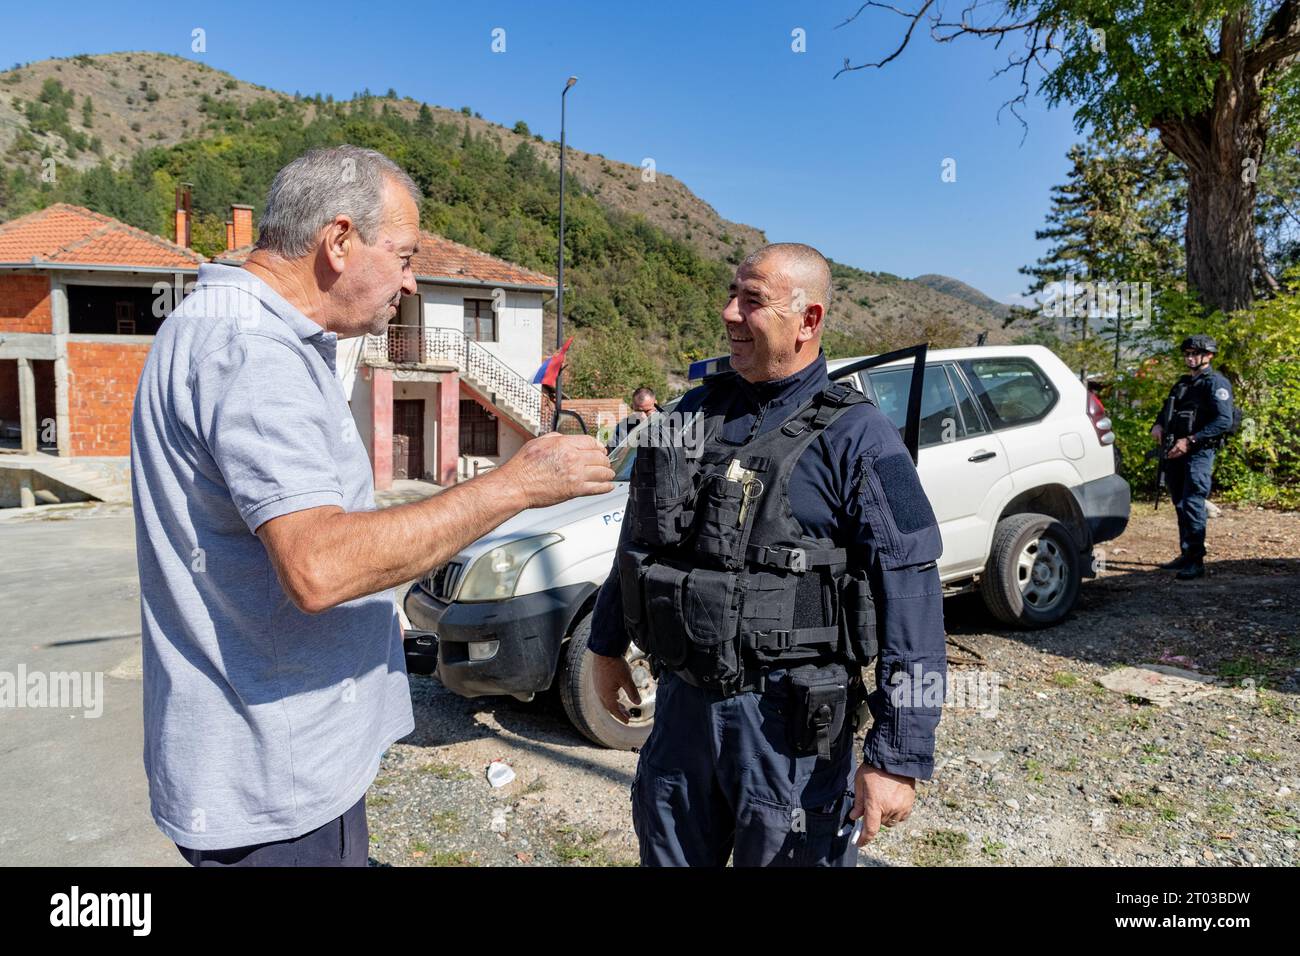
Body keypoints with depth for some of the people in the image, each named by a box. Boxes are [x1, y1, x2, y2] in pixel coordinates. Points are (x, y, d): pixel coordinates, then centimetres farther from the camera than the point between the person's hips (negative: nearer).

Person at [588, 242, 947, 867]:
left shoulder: (855, 438, -12)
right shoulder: (695, 413, 6)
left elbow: (911, 598, -15)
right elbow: (637, 535, 16)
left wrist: (898, 756, -18)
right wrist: (607, 645, 20)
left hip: (788, 725, -5)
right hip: (682, 705, 6)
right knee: (668, 856, 21)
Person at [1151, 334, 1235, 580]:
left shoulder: (1216, 383, -5)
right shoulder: (1182, 383, 20)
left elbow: (1224, 421, -16)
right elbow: (1166, 410, 27)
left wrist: (1190, 440, -21)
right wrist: (1158, 425, 3)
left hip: (1199, 452, -8)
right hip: (1175, 453, 8)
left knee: (1192, 505, -14)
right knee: (1180, 505, 12)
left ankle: (1196, 562, -12)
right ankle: (1186, 555, 21)